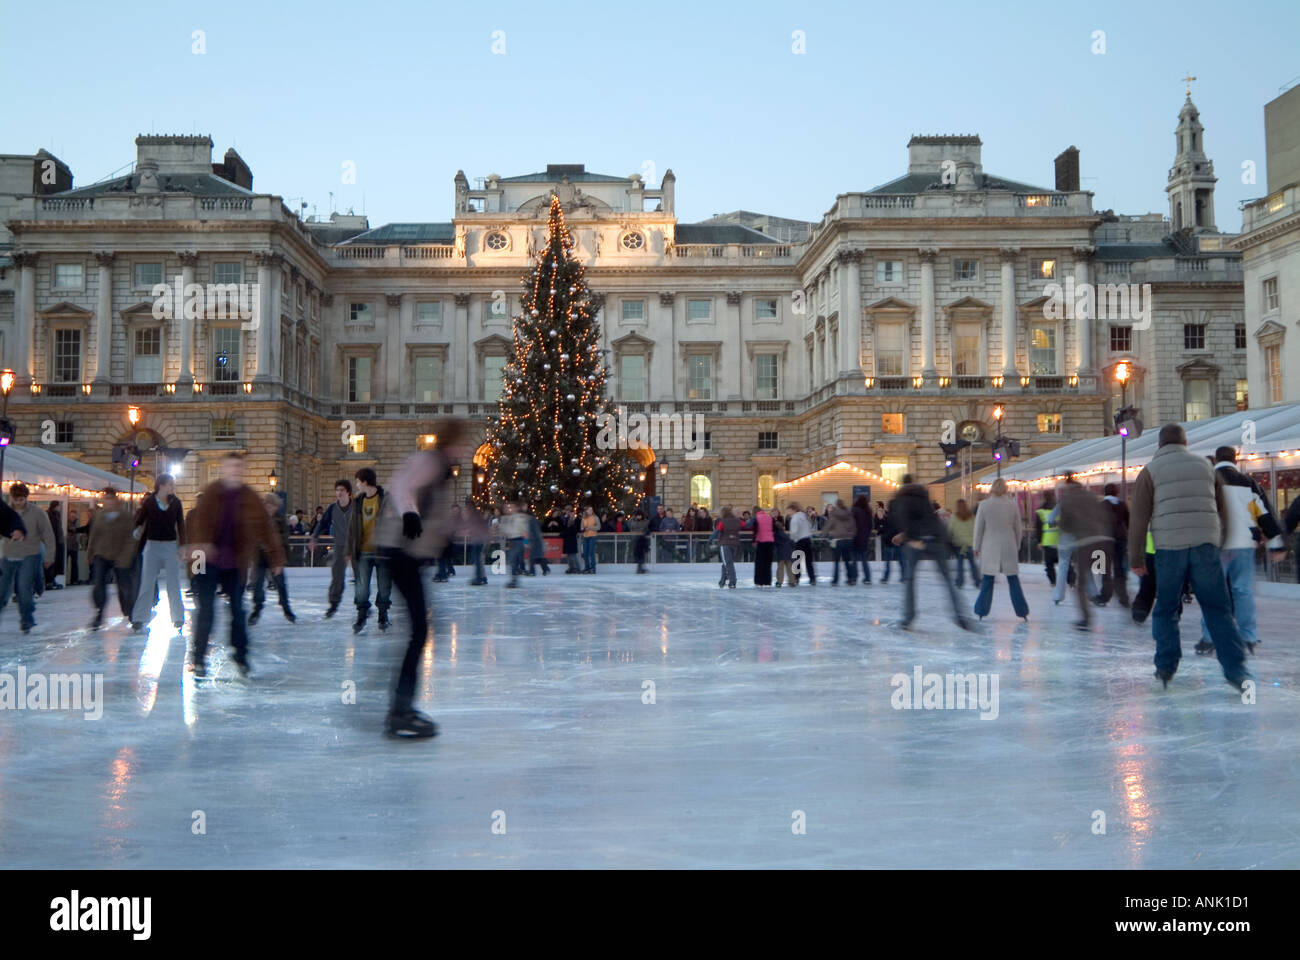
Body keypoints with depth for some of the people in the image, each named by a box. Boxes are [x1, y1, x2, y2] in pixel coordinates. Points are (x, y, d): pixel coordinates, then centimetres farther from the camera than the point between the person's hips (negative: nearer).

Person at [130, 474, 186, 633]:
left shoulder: (175, 502, 1)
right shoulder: (149, 502, -4)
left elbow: (180, 525, 4)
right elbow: (139, 521, 3)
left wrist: (181, 546, 1)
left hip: (171, 545, 1)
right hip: (152, 545, -1)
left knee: (173, 583, 3)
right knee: (146, 583, -1)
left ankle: (178, 617, 12)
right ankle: (139, 618, 3)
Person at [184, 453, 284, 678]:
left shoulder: (250, 498, 1)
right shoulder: (210, 493, -5)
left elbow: (265, 528, 3)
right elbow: (199, 520, -19)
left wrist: (277, 557, 1)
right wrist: (199, 543, -37)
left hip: (235, 566, 2)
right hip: (208, 563, -2)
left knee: (237, 610, 8)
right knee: (205, 611, -2)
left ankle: (241, 656, 23)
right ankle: (198, 659, 12)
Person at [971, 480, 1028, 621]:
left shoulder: (984, 505, -5)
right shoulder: (1013, 504, -2)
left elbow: (978, 528, -1)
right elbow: (1017, 528, 6)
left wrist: (976, 547, 10)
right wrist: (1017, 546, 17)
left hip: (990, 548, -1)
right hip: (1009, 547, 1)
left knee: (987, 580, 7)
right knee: (1013, 580, 7)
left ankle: (981, 611, 9)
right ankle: (1022, 612, 9)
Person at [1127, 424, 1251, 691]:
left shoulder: (1150, 471, 4)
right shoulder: (1205, 465, 14)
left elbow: (1138, 517, 0)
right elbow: (1222, 509, 18)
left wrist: (1135, 557, 5)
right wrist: (1220, 542, 26)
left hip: (1169, 548, -2)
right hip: (1206, 546, 2)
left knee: (1166, 609, 10)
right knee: (1217, 609, 6)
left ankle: (1166, 667, 10)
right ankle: (1236, 669, -2)